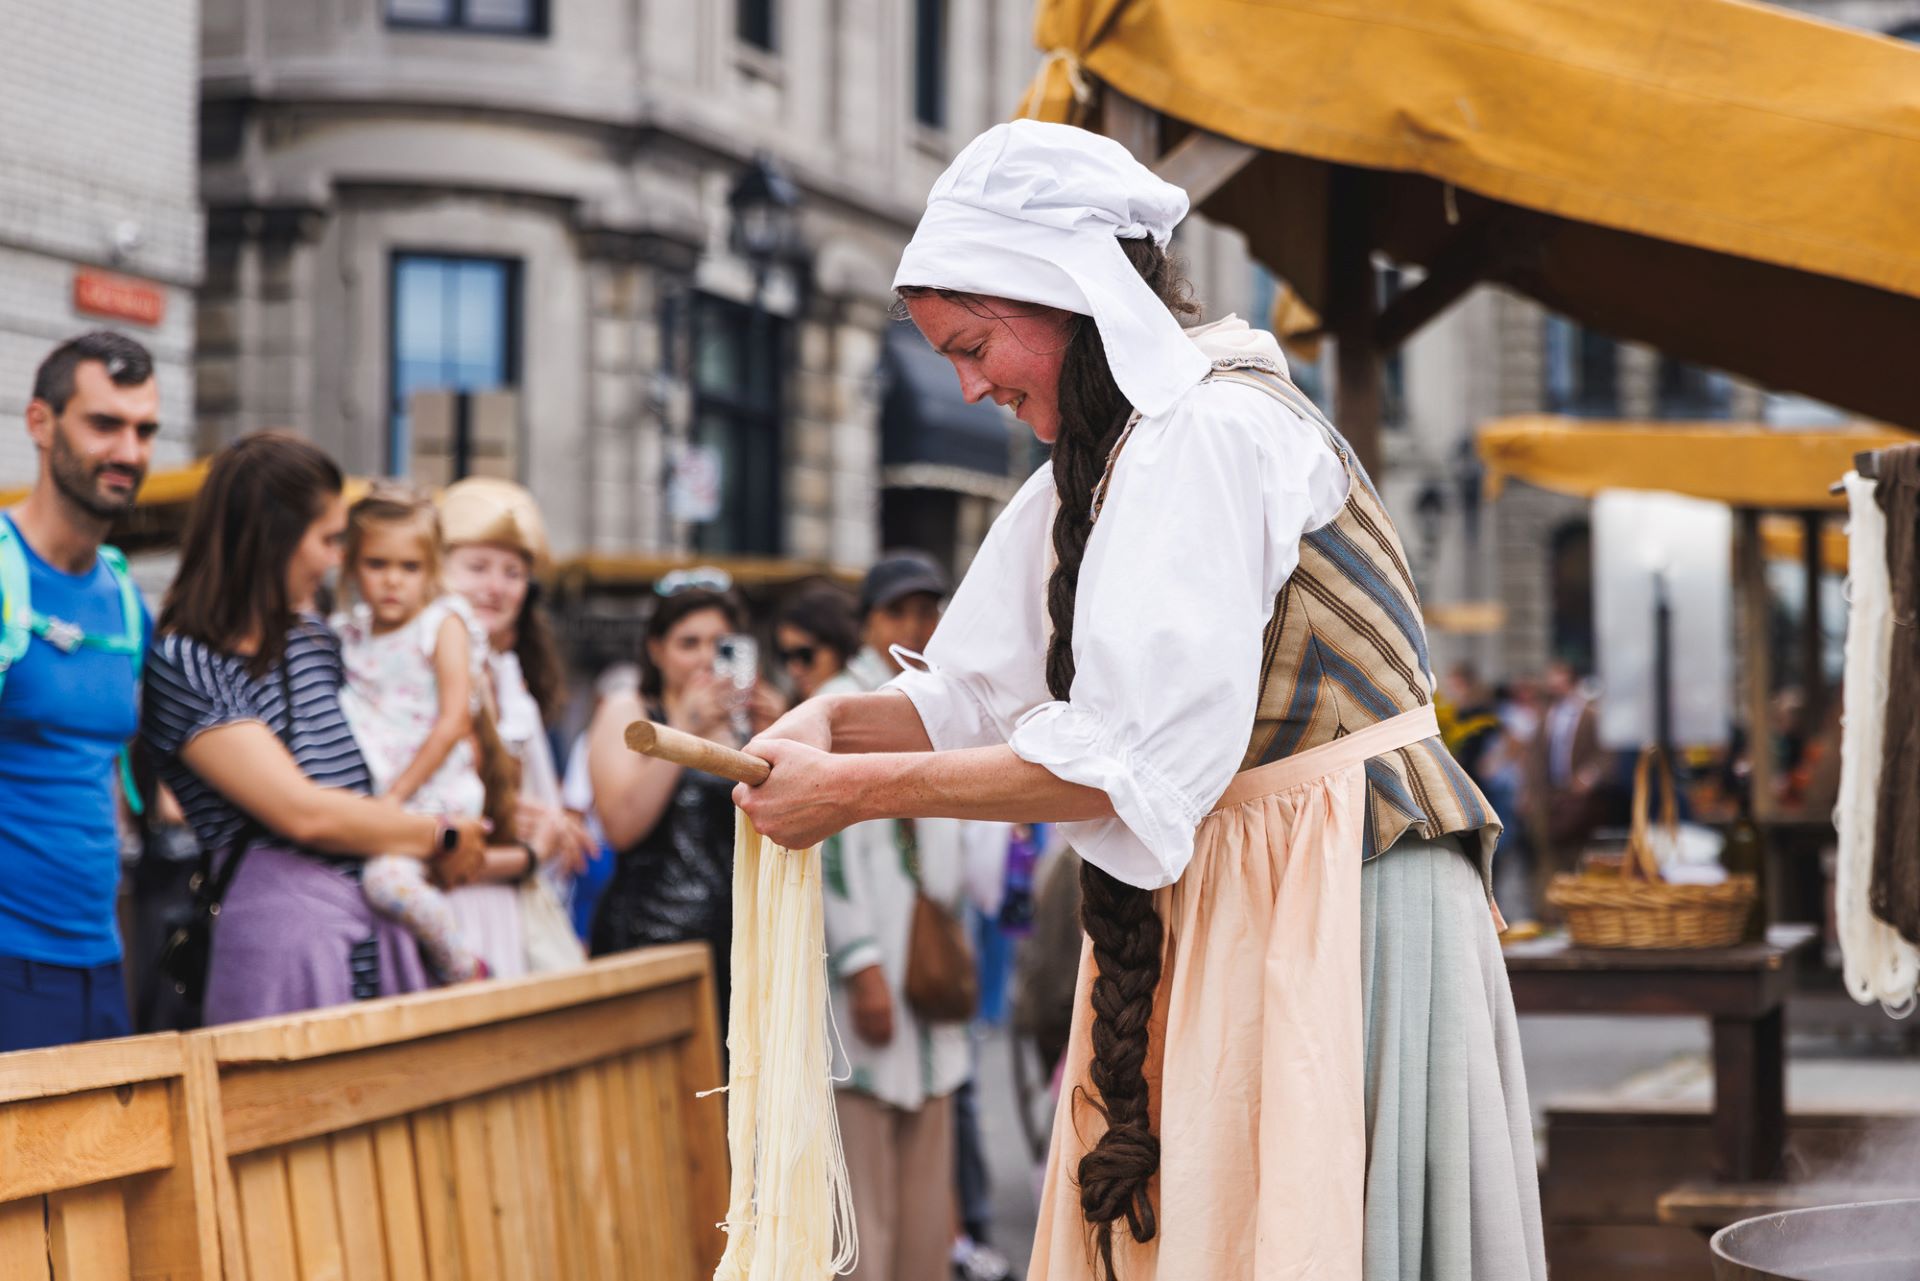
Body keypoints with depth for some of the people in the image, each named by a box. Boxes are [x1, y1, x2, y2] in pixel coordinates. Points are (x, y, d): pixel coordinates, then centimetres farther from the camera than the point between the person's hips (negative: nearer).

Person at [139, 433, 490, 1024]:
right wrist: (440, 836, -3)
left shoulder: (311, 635, 16)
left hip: (379, 924, 7)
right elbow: (303, 813, -14)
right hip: (284, 924, -7)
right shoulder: (184, 664, -9)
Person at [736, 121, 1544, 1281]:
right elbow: (985, 692, 14)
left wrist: (862, 791, -20)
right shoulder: (1107, 458, 13)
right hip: (1215, 908, 9)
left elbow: (1132, 759, -24)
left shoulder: (1212, 433, -18)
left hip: (1337, 907, -9)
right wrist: (839, 720, -5)